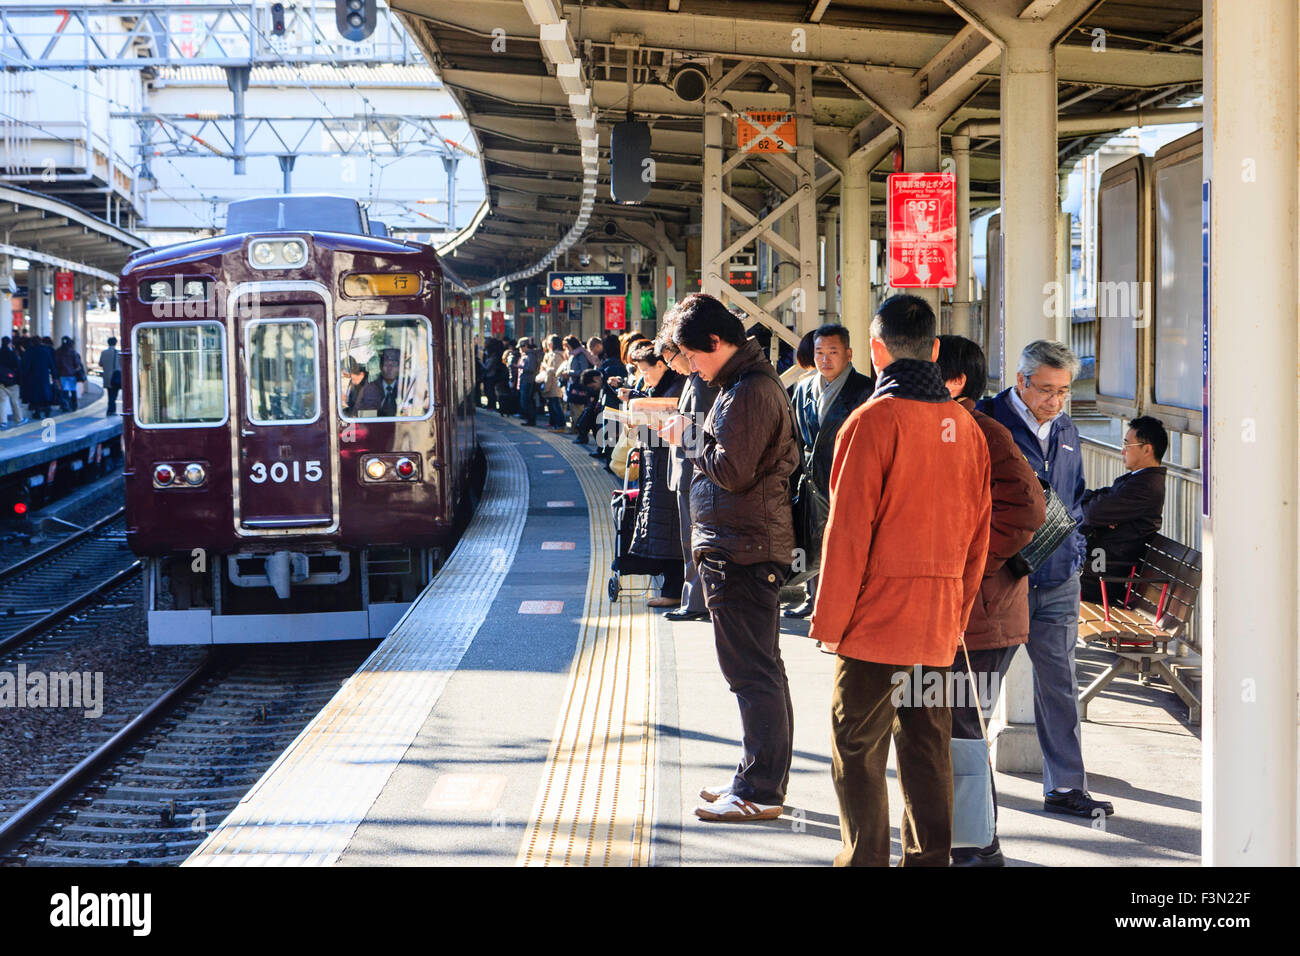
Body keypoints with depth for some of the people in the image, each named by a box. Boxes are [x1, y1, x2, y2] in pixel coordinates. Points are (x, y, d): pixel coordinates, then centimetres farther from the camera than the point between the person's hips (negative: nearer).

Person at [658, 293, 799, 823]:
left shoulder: (750, 392, -18)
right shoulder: (753, 382, 16)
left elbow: (731, 471, -22)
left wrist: (691, 434, -9)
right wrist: (694, 436, 8)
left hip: (741, 550, -11)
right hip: (743, 546, 11)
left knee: (752, 671, -6)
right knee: (760, 669, 16)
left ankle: (759, 791, -1)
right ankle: (760, 781, 26)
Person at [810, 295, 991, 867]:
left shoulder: (875, 420, -12)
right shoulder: (964, 426, 7)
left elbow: (848, 531, -13)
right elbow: (977, 535, 10)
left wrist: (829, 621, -7)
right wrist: (959, 614, 17)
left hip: (878, 620, -6)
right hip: (941, 621, 6)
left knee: (858, 751, 3)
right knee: (928, 750, 12)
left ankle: (865, 860, 4)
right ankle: (928, 859, 16)